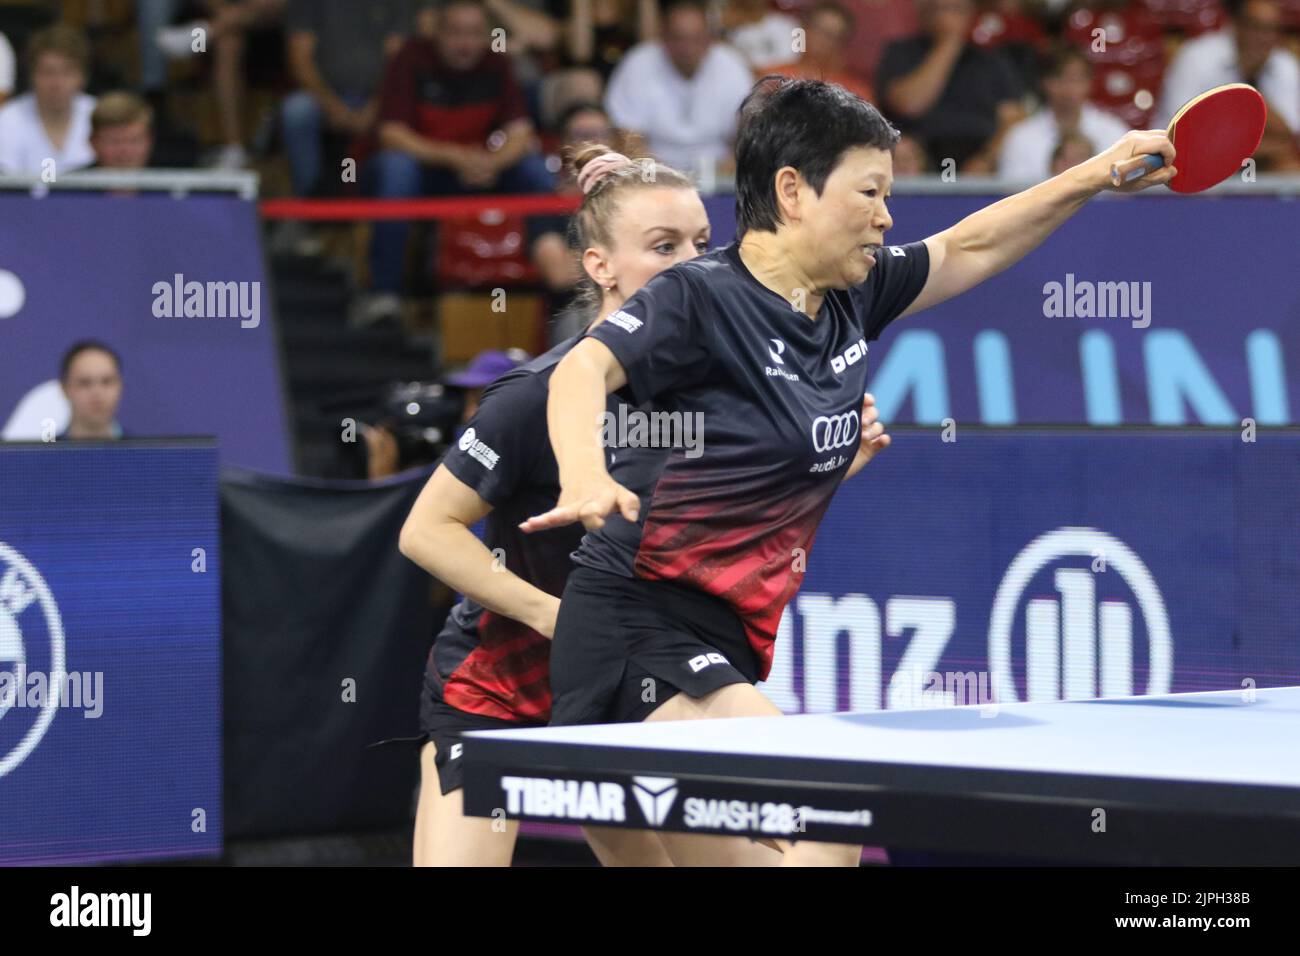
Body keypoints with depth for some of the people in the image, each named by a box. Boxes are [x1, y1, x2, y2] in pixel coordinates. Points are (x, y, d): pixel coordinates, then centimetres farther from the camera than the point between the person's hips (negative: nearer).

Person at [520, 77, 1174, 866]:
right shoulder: (700, 298, -12)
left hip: (723, 651, 9)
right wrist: (585, 479, -47)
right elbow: (584, 369, -27)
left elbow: (966, 248, 26)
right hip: (638, 630, -9)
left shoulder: (852, 298, 11)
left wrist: (1095, 177, 19)